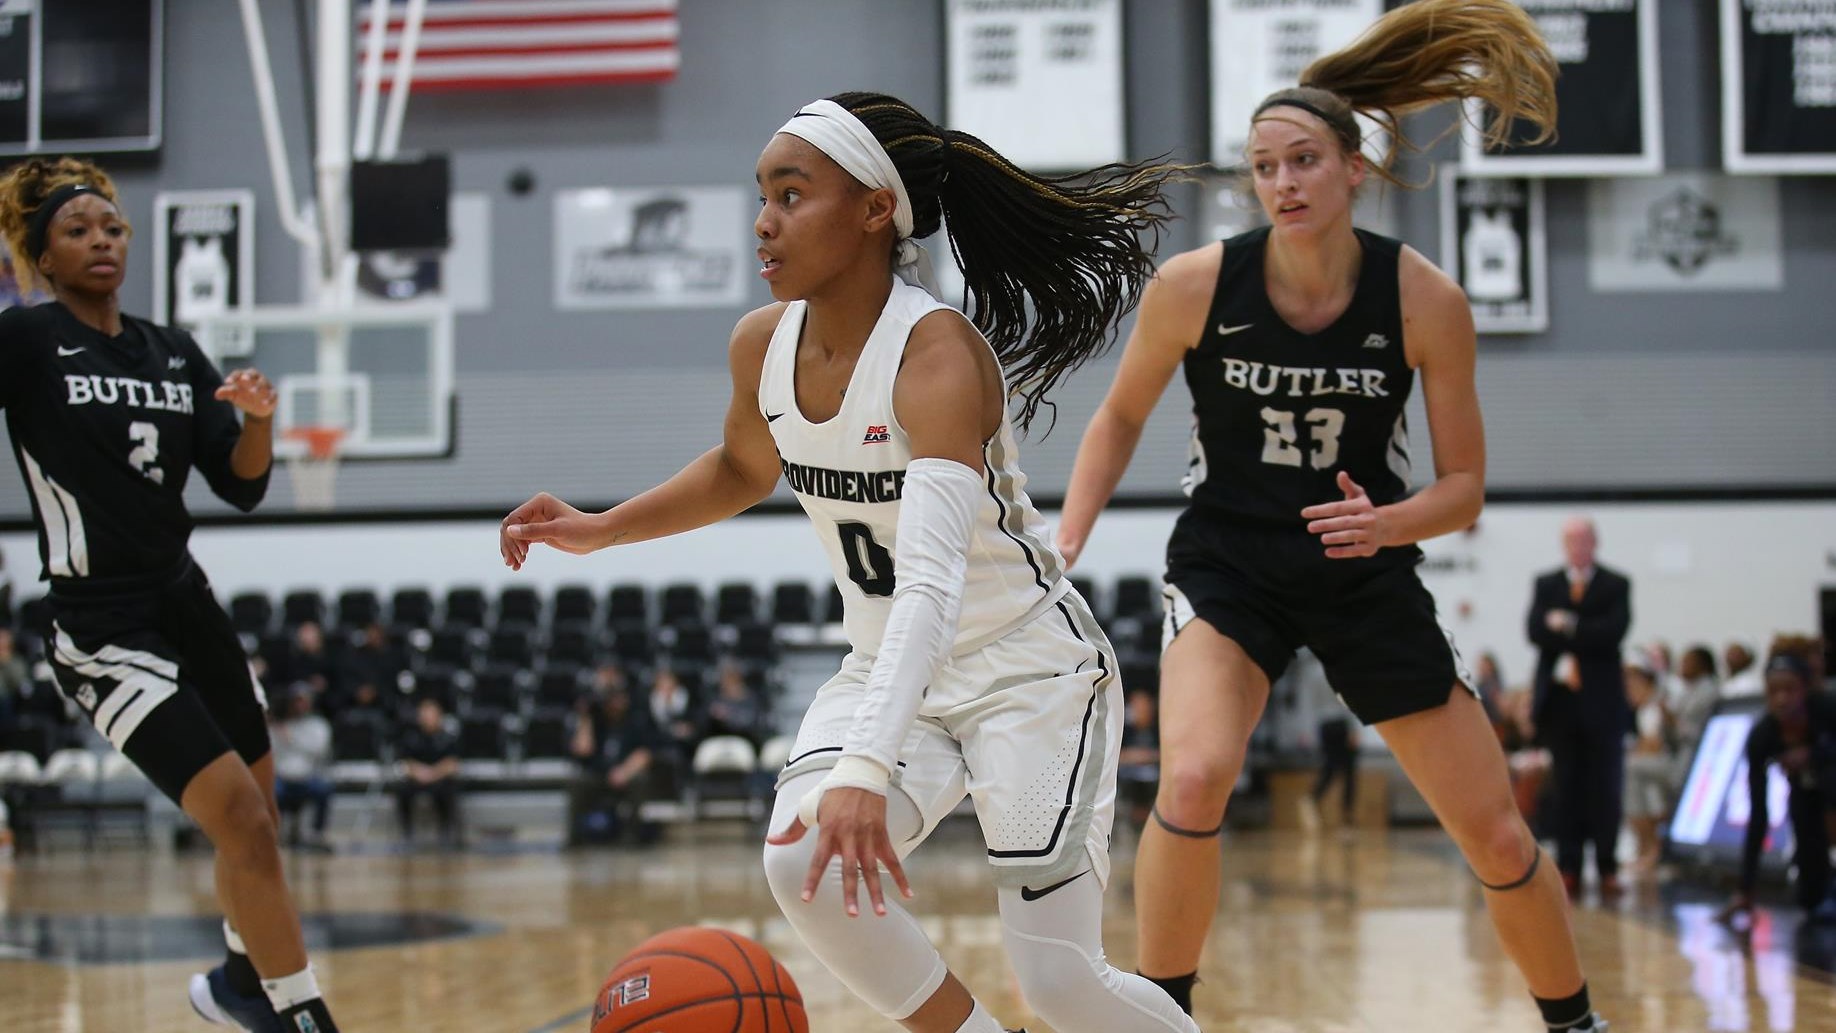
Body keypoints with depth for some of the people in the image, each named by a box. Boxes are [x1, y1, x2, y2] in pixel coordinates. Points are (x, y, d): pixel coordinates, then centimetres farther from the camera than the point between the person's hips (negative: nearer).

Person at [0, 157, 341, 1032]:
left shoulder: (175, 353, 9)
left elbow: (240, 486, 6)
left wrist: (257, 420, -12)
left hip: (186, 604, 7)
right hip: (103, 631, -7)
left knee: (258, 816, 15)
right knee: (241, 819, -15)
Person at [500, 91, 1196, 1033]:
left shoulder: (938, 353, -27)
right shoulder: (763, 347, -6)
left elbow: (932, 584, -40)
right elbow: (744, 469, 19)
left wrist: (865, 773, -52)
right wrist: (598, 529, 6)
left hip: (1026, 670, -6)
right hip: (889, 669, 6)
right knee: (803, 865, -22)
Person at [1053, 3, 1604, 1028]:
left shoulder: (1426, 301, -14)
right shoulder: (1196, 285, -14)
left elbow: (1465, 487, -6)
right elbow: (1122, 417, 4)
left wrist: (1390, 522, -27)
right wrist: (1066, 546, -8)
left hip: (1368, 575, 1)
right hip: (1228, 565, -1)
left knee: (1499, 838, 5)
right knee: (1194, 780, -30)